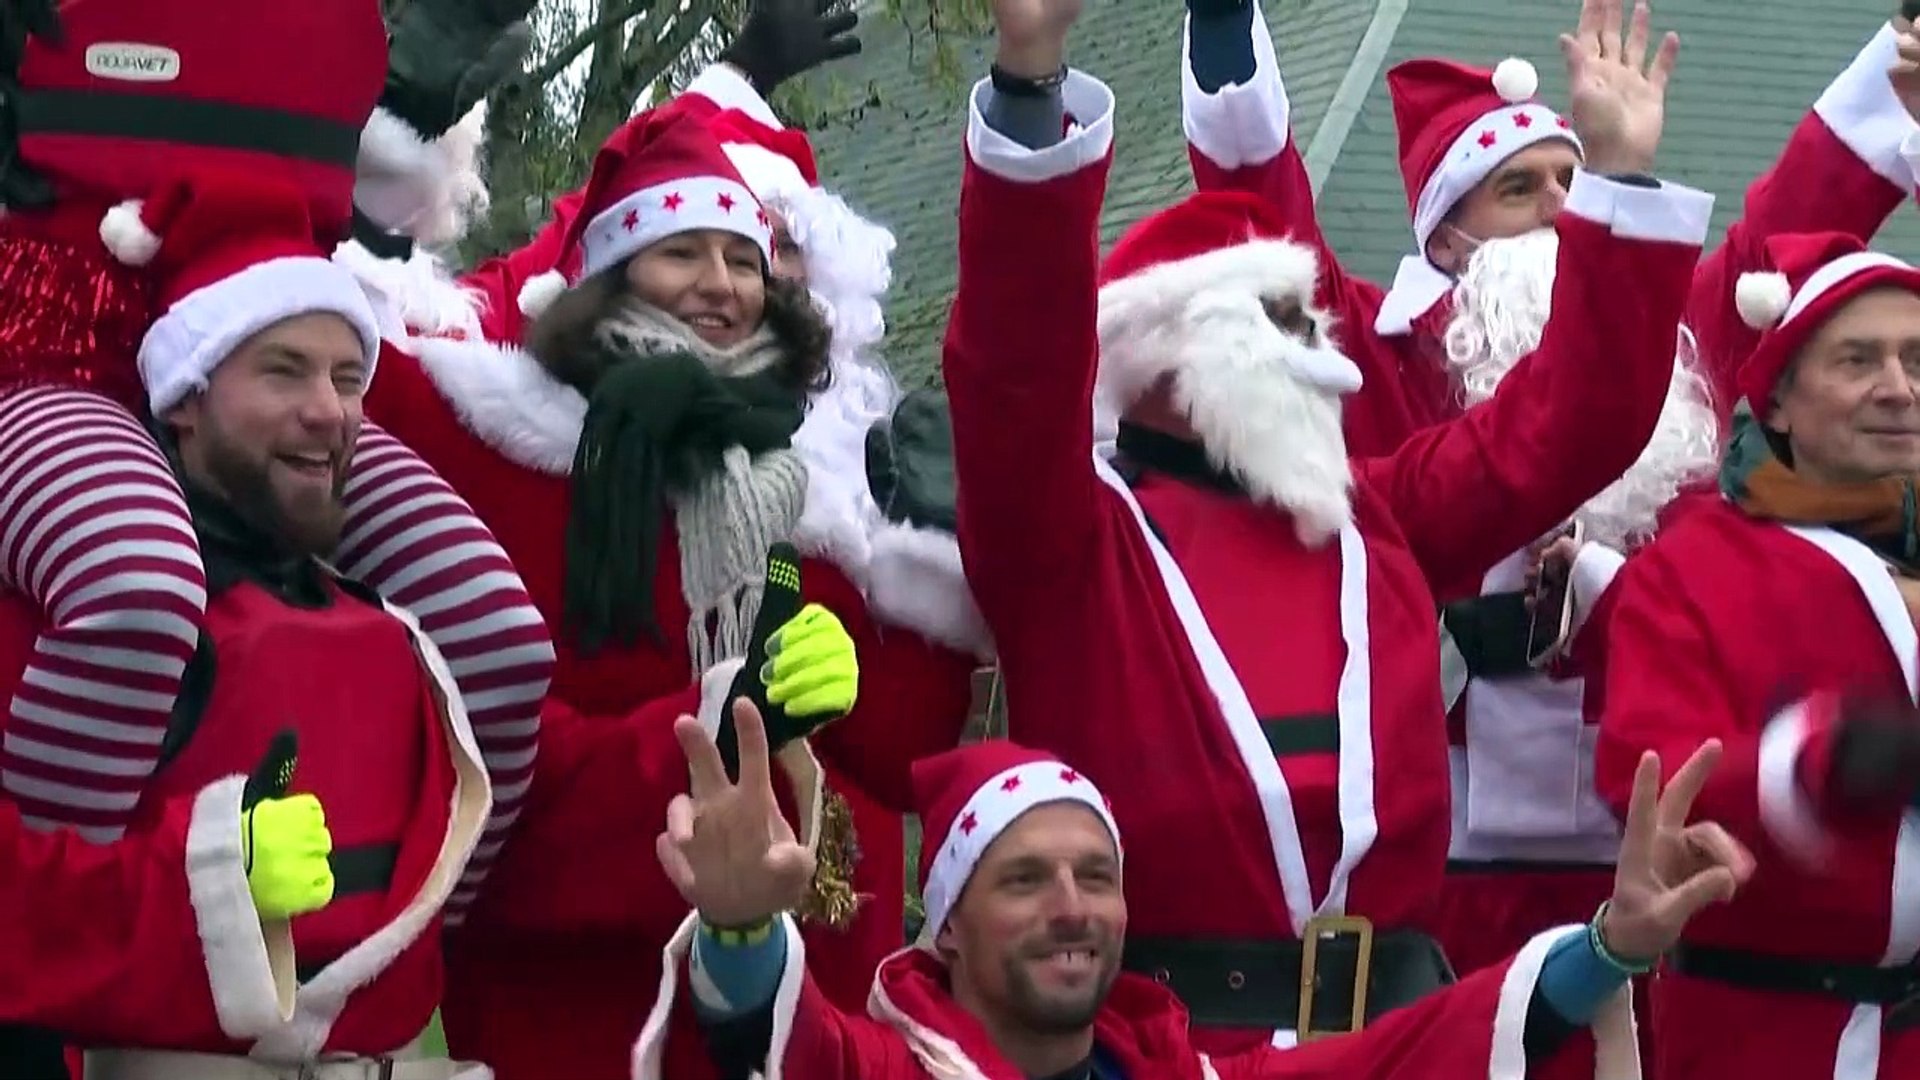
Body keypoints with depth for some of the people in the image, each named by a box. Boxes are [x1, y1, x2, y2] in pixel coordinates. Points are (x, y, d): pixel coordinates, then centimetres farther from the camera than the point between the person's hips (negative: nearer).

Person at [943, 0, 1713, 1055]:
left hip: (1395, 1001, 5)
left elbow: (1565, 418, 20)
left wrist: (1619, 177, 12)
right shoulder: (1077, 529, 1)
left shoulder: (1375, 515, 19)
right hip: (1162, 1014, -5)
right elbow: (1016, 363, -15)